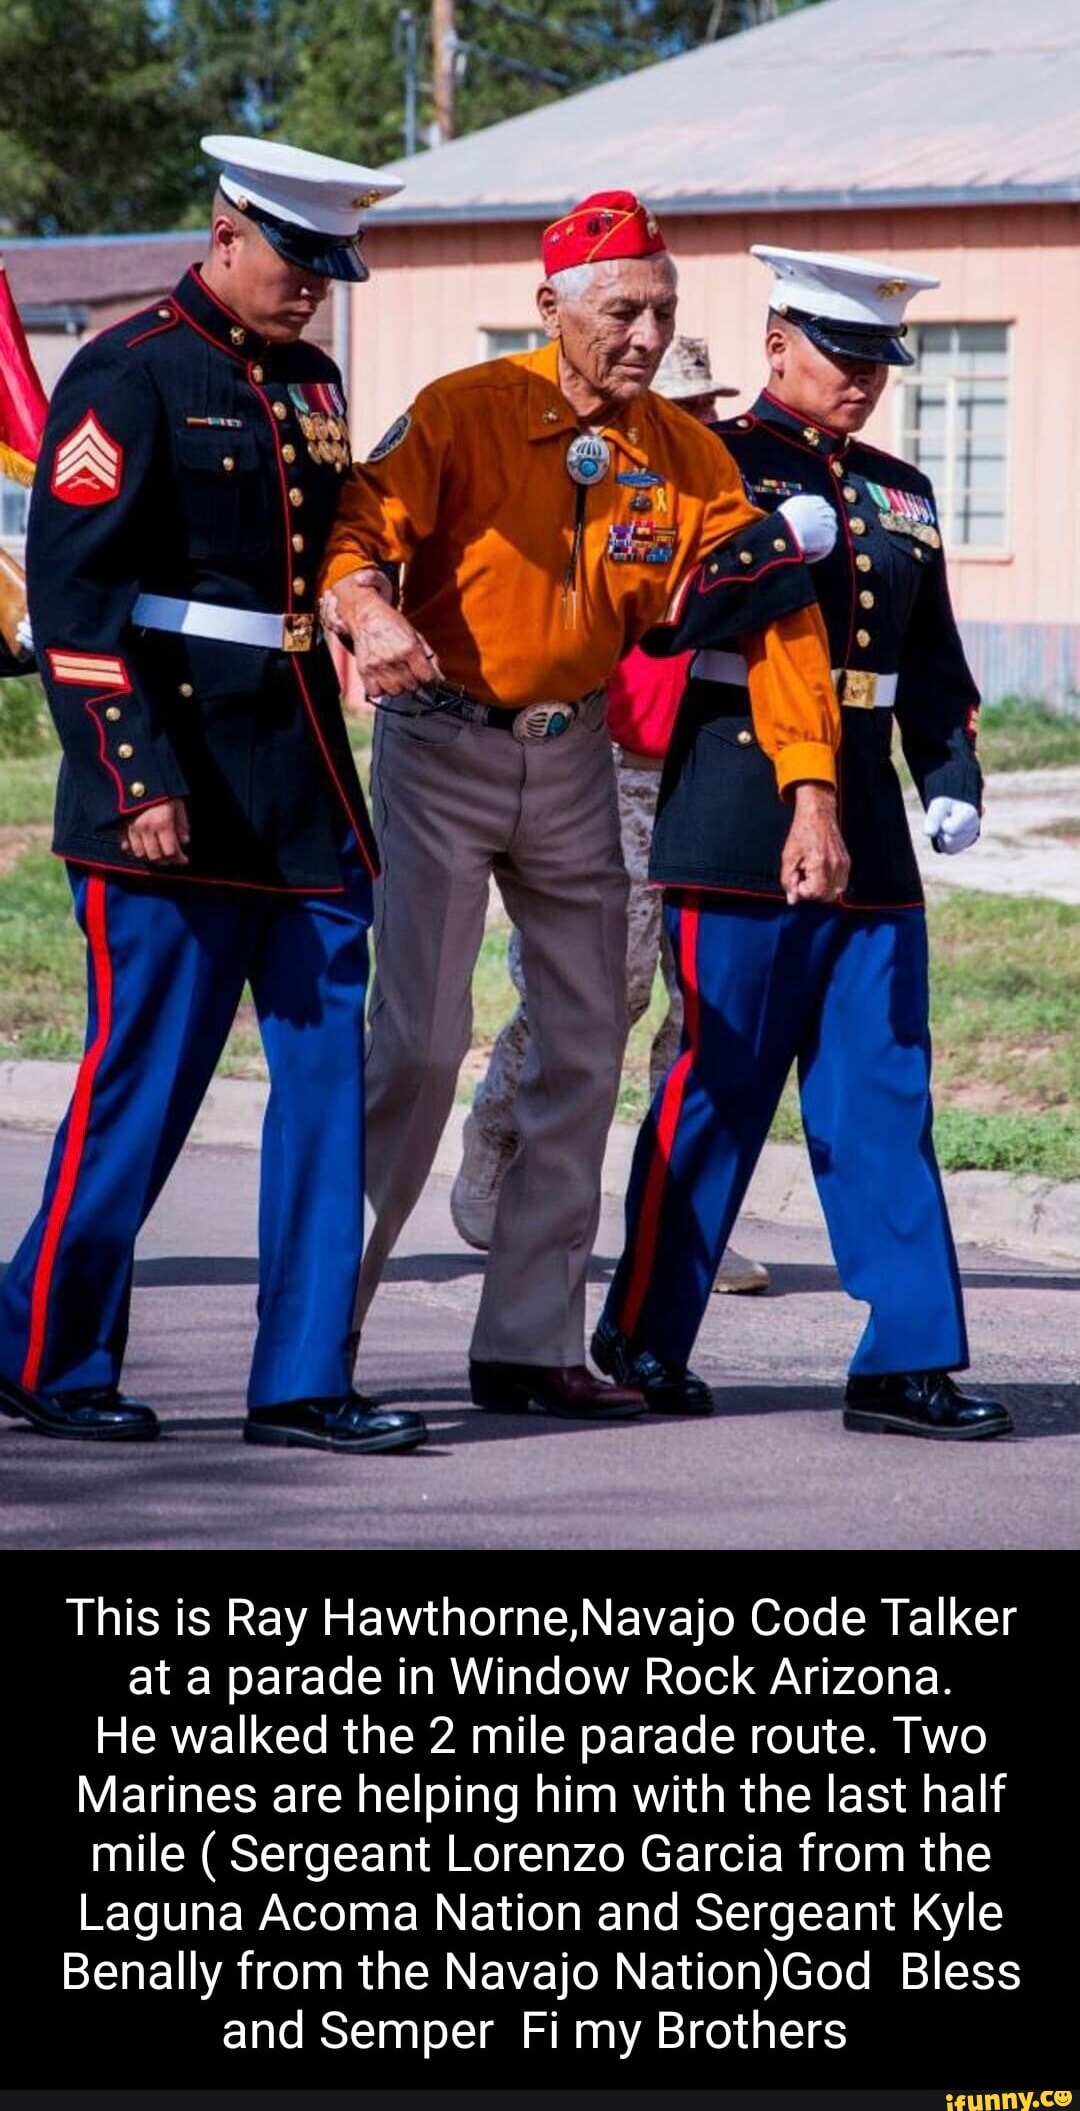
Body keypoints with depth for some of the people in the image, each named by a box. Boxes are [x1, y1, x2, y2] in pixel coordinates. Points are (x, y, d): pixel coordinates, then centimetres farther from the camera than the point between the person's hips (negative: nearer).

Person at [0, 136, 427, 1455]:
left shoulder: (312, 385, 15)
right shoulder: (128, 377, -8)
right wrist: (140, 784, -19)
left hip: (306, 798, 7)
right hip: (178, 800, -7)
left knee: (328, 1075, 3)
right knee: (144, 1082, -2)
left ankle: (304, 1381, 7)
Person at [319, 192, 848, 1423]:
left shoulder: (683, 454, -1)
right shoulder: (463, 413, -12)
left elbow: (780, 614, -3)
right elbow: (356, 530, -24)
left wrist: (812, 794, -13)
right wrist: (371, 615, -48)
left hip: (574, 759, 5)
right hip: (444, 749, -5)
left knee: (585, 1048, 6)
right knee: (420, 1041, -13)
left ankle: (531, 1346, 14)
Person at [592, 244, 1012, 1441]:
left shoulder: (899, 494, 19)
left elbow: (934, 664, 23)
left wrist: (952, 772, 7)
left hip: (867, 833, 6)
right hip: (738, 829, -6)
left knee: (883, 1094, 3)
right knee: (719, 1082, -2)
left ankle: (908, 1360, 3)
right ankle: (643, 1340, 10)